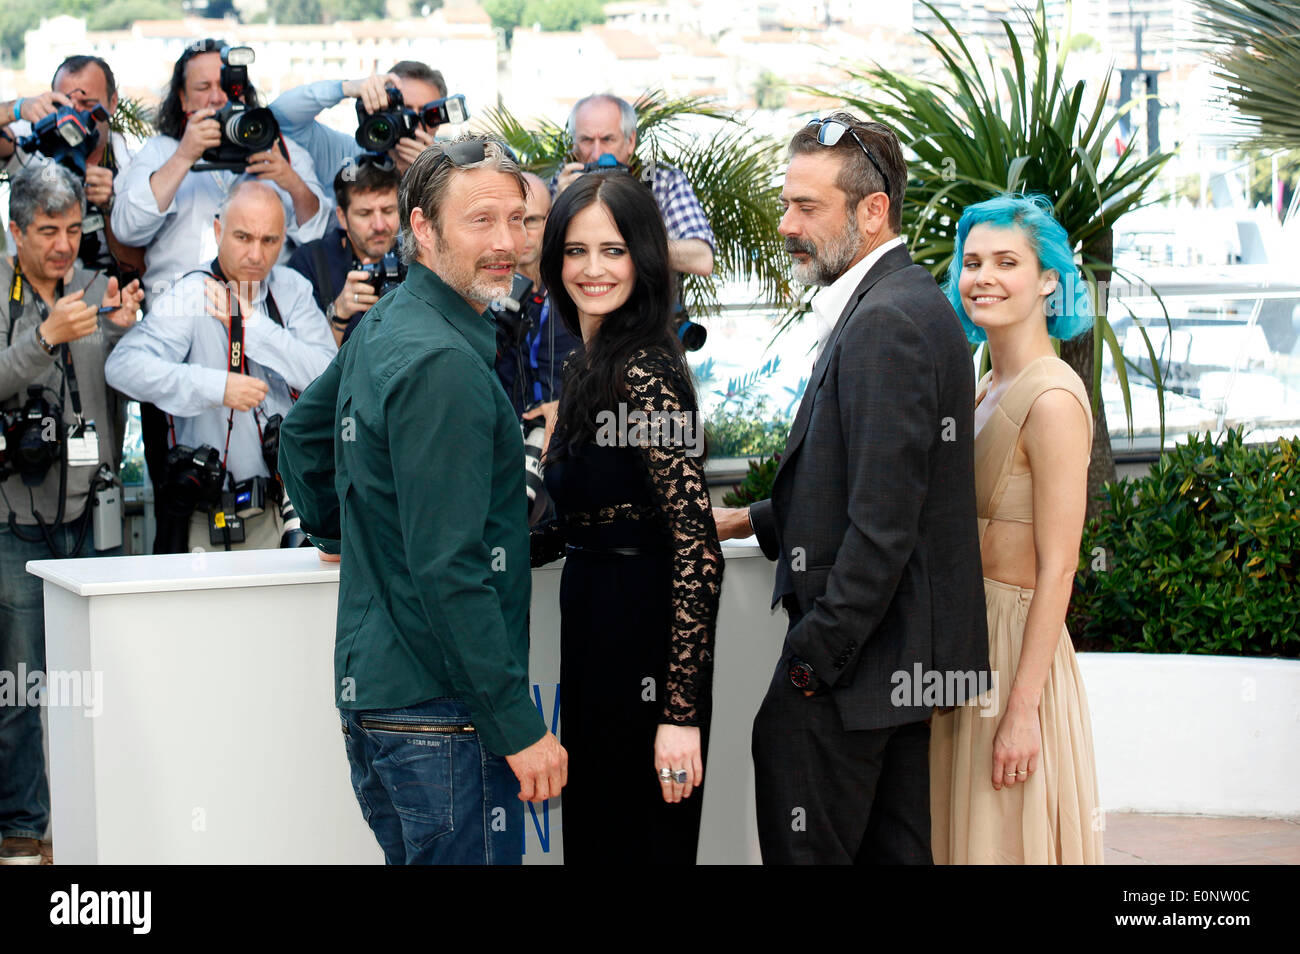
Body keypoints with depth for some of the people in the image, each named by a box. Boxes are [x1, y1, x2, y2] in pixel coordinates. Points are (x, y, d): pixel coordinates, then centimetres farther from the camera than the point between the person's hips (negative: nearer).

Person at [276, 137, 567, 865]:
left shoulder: (384, 331, 12)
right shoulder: (443, 363, -18)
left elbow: (303, 434, 30)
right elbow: (449, 568, -22)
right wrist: (519, 724, -20)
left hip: (372, 696, 10)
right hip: (441, 715, -10)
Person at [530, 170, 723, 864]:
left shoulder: (644, 373, -18)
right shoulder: (591, 366, 12)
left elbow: (697, 547, -23)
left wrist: (681, 712, -25)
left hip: (642, 640, -10)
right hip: (595, 628, 10)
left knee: (638, 840, 0)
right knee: (591, 836, 16)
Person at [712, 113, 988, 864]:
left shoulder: (885, 323, -20)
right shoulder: (911, 302, 13)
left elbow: (882, 522, -24)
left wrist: (817, 656, -19)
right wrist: (753, 521, 17)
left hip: (858, 662, -10)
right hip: (906, 655, 10)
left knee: (804, 848, -4)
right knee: (894, 848, 15)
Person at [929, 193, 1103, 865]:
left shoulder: (1052, 399, -15)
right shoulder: (985, 394, 11)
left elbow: (1056, 570, -18)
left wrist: (1022, 708, -20)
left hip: (1015, 646, -9)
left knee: (1008, 841, -1)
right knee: (964, 834, 14)